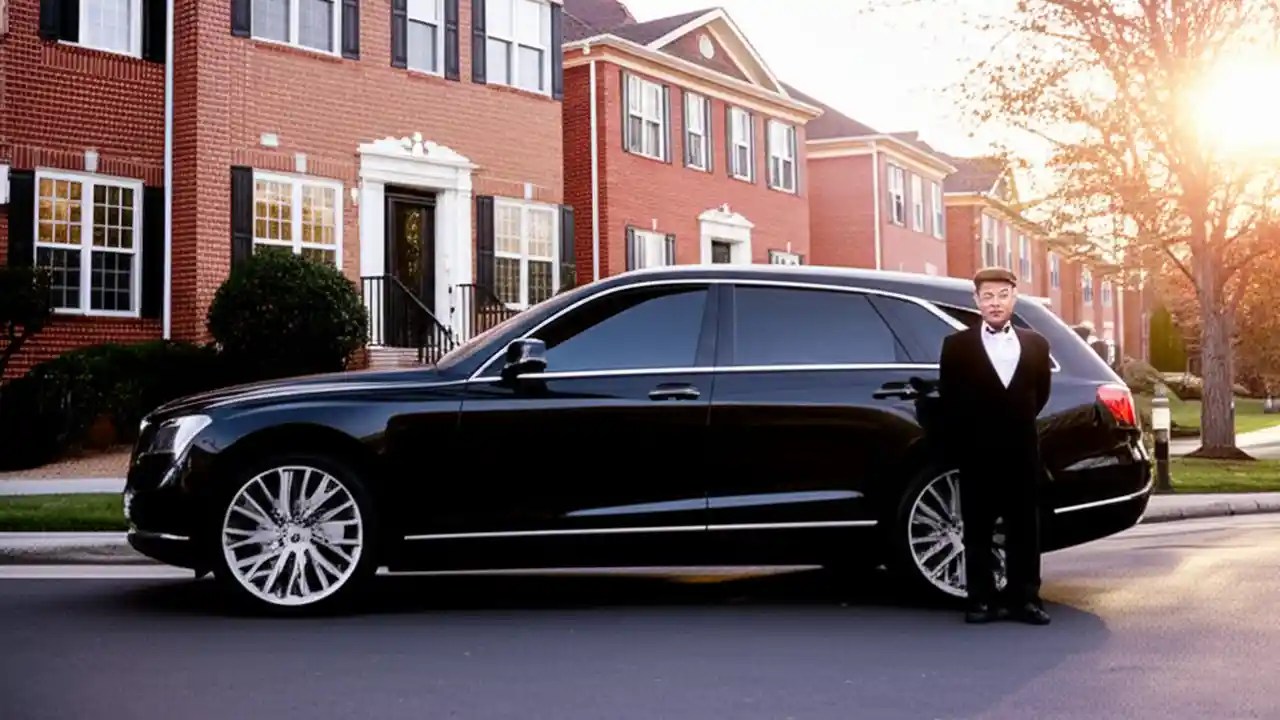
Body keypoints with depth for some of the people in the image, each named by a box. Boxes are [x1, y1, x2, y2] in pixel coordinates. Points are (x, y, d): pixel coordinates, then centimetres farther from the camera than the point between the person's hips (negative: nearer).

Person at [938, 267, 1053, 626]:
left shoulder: (1036, 344, 10)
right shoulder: (957, 345, 2)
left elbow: (1040, 393, 14)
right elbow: (949, 399, 3)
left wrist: (1018, 424, 11)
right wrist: (964, 439, 4)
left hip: (1022, 451, 2)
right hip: (977, 453, -2)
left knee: (1025, 529, 5)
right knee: (977, 530, 2)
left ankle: (1025, 598, 11)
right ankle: (982, 599, 8)